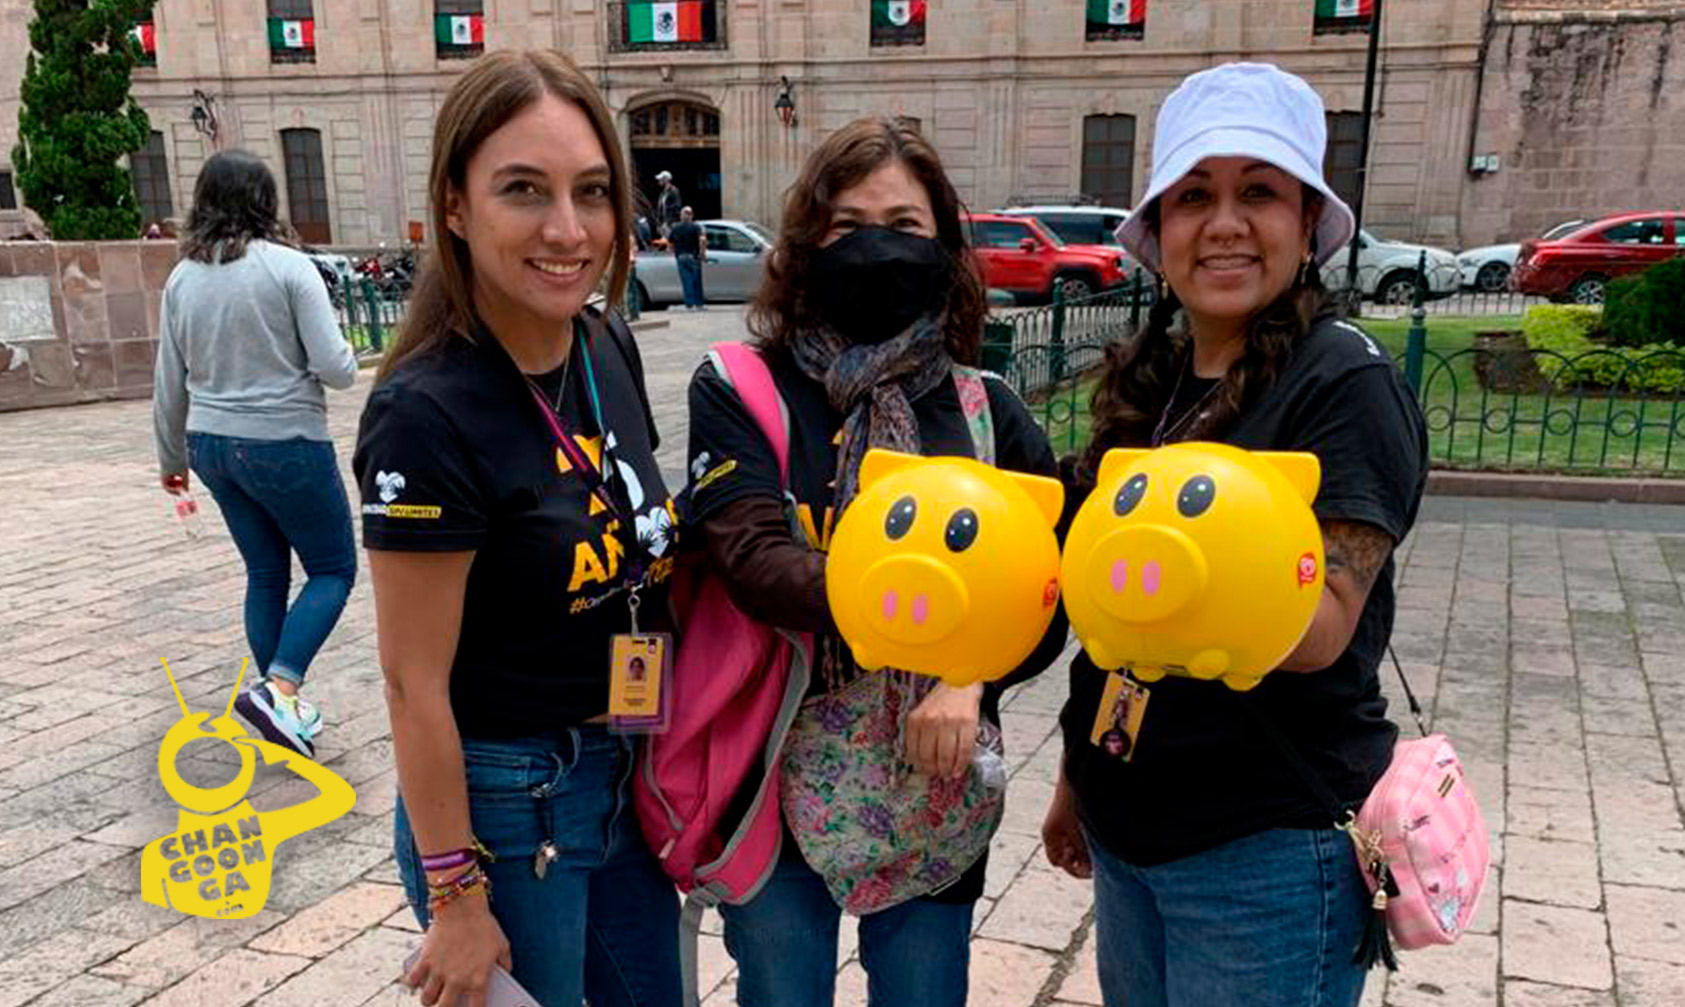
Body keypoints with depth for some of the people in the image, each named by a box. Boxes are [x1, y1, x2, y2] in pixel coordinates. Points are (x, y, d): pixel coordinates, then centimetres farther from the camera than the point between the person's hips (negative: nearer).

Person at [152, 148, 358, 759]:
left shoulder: (182, 278, 4)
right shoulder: (287, 266, -12)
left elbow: (169, 383, 9)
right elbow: (335, 367, -16)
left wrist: (172, 458, 21)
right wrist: (348, 365, 8)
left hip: (212, 444, 6)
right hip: (285, 445, -6)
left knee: (266, 574, 18)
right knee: (333, 569, 8)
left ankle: (280, 704, 25)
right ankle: (277, 689, -8)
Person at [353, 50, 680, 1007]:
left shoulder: (611, 348, -3)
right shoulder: (429, 414, -24)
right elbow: (416, 685, -19)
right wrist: (457, 900, -13)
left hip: (626, 775, 7)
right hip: (504, 800, -6)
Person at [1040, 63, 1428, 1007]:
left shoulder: (1346, 382, -14)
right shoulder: (1146, 379, 4)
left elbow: (1322, 625, -22)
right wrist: (1078, 774, 16)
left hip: (1269, 848, -6)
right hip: (1128, 825, 6)